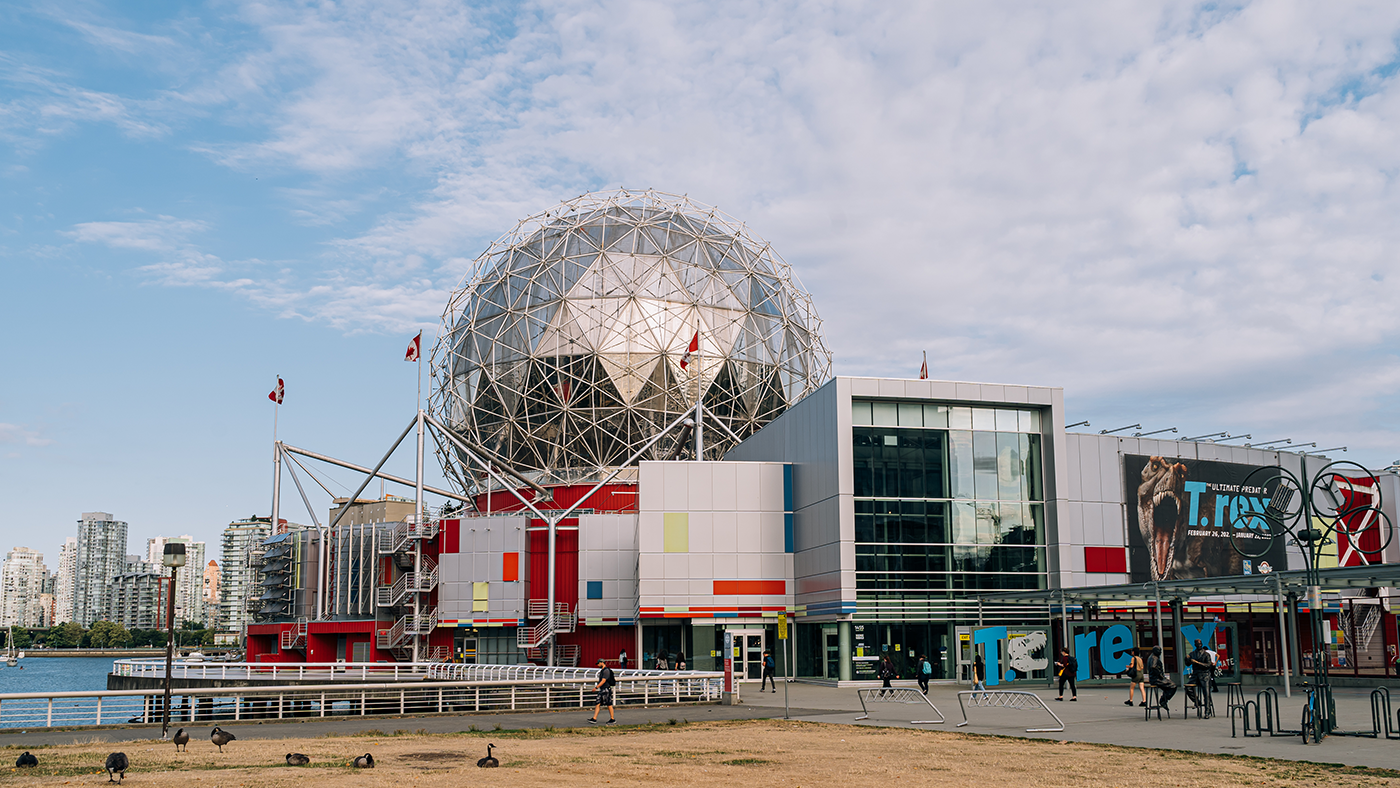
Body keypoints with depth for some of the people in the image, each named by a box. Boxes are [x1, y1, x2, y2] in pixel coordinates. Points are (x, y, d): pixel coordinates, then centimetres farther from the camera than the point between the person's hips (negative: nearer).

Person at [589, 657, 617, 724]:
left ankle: (612, 719, 6)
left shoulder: (606, 670, -15)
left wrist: (596, 687, -25)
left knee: (609, 705, -2)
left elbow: (603, 681, -22)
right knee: (597, 704, 2)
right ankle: (594, 718, -2)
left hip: (606, 690, -10)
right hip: (602, 690, 10)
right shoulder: (602, 671, 16)